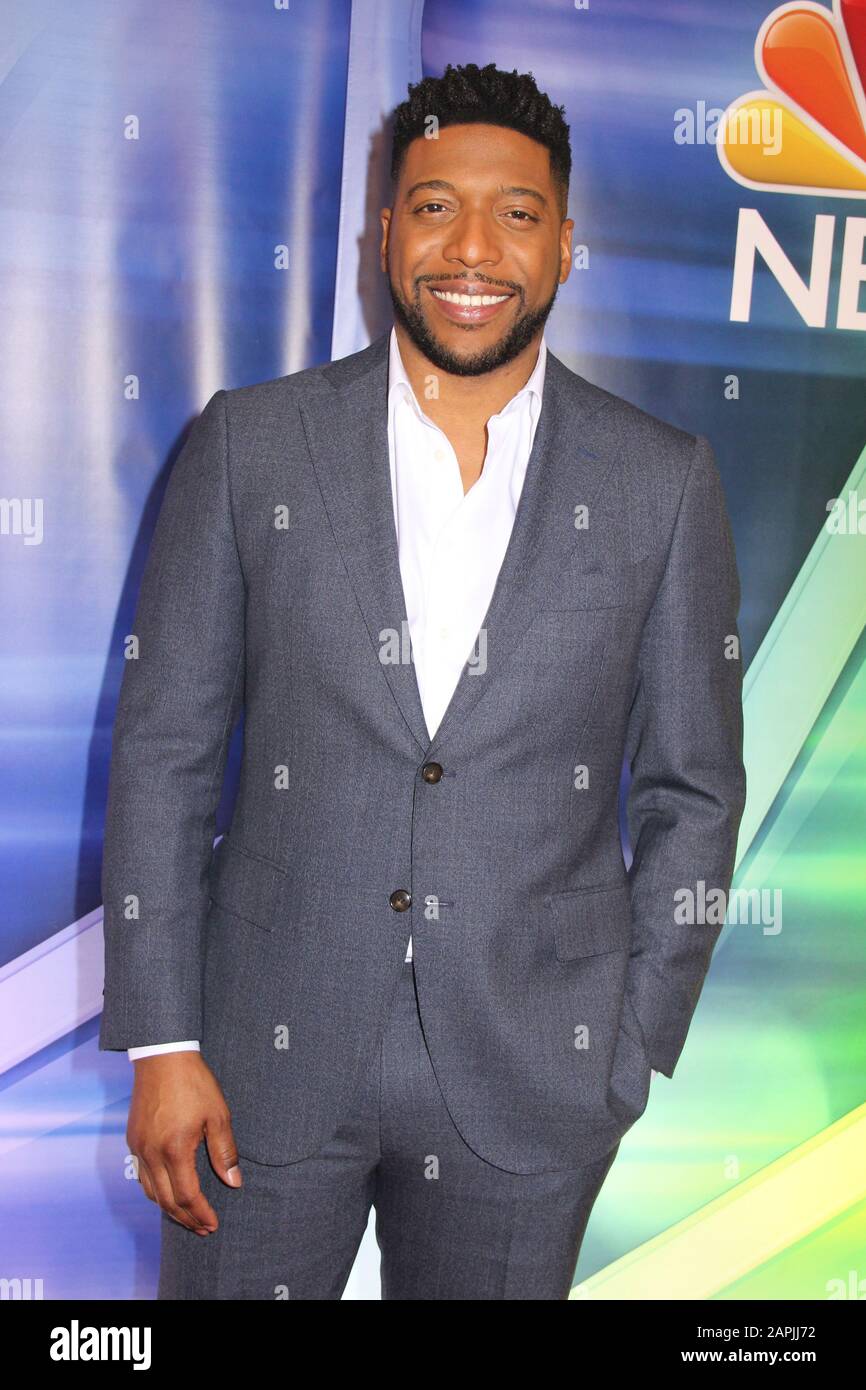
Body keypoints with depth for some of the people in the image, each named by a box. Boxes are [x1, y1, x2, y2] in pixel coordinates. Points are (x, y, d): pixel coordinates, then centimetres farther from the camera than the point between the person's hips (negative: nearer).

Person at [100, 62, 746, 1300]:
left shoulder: (663, 482, -2)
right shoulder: (250, 443, -2)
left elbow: (693, 790, 3)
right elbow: (163, 751, -1)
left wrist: (632, 1055, 0)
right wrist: (161, 1043, -4)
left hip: (527, 1080, 0)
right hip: (272, 1052, 0)